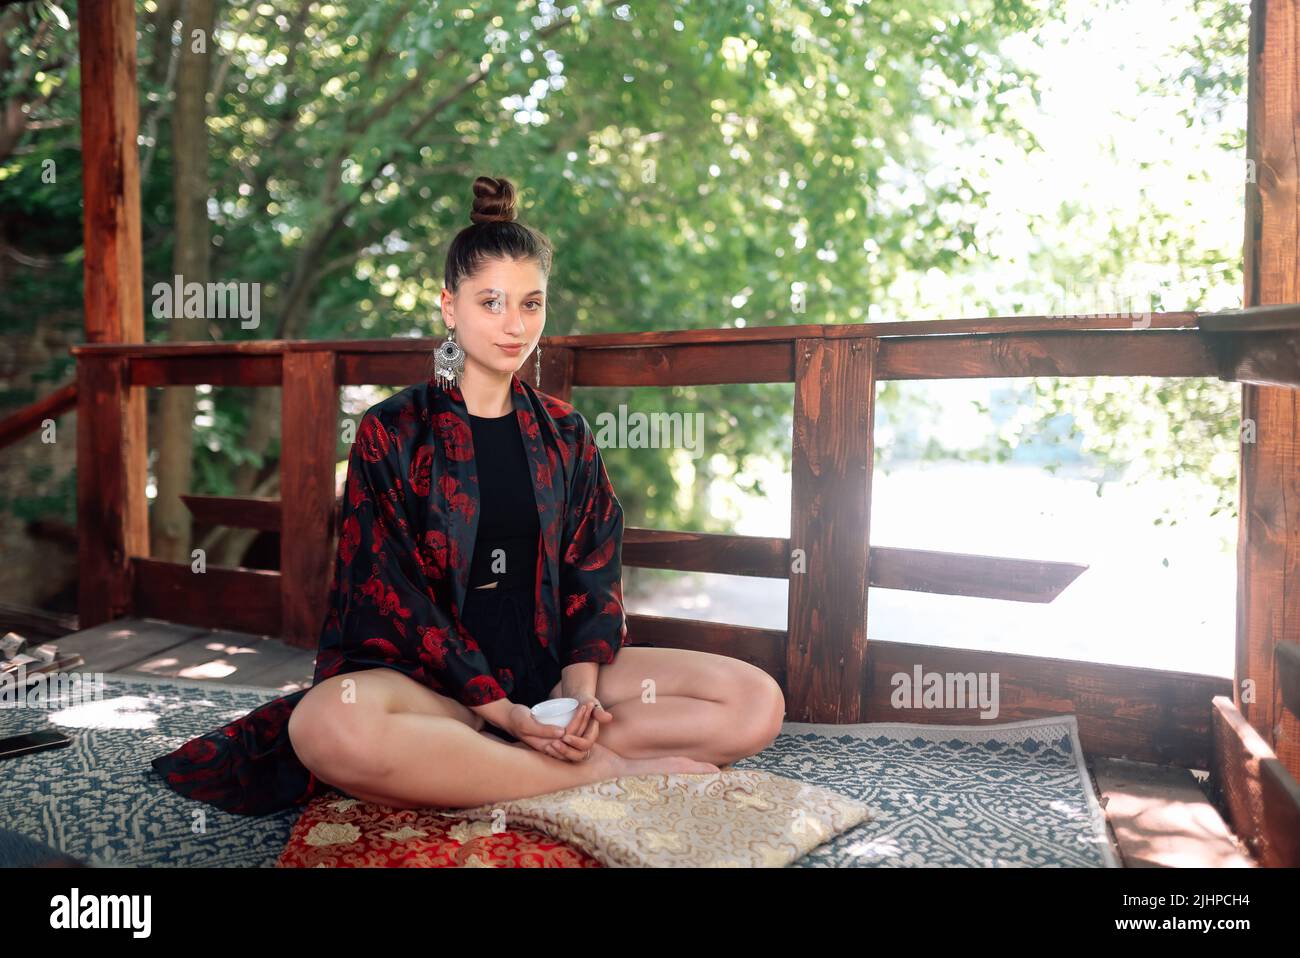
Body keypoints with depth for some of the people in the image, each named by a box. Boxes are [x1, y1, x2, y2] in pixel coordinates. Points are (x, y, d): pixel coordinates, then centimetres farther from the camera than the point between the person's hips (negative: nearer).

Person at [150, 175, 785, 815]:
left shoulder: (565, 433, 12)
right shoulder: (392, 432, 2)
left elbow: (595, 571, 6)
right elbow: (389, 591, -7)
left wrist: (579, 685, -13)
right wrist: (498, 708, -17)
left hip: (552, 666, 4)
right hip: (432, 677, -3)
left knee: (758, 701, -15)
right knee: (330, 724, -38)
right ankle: (609, 768, -25)